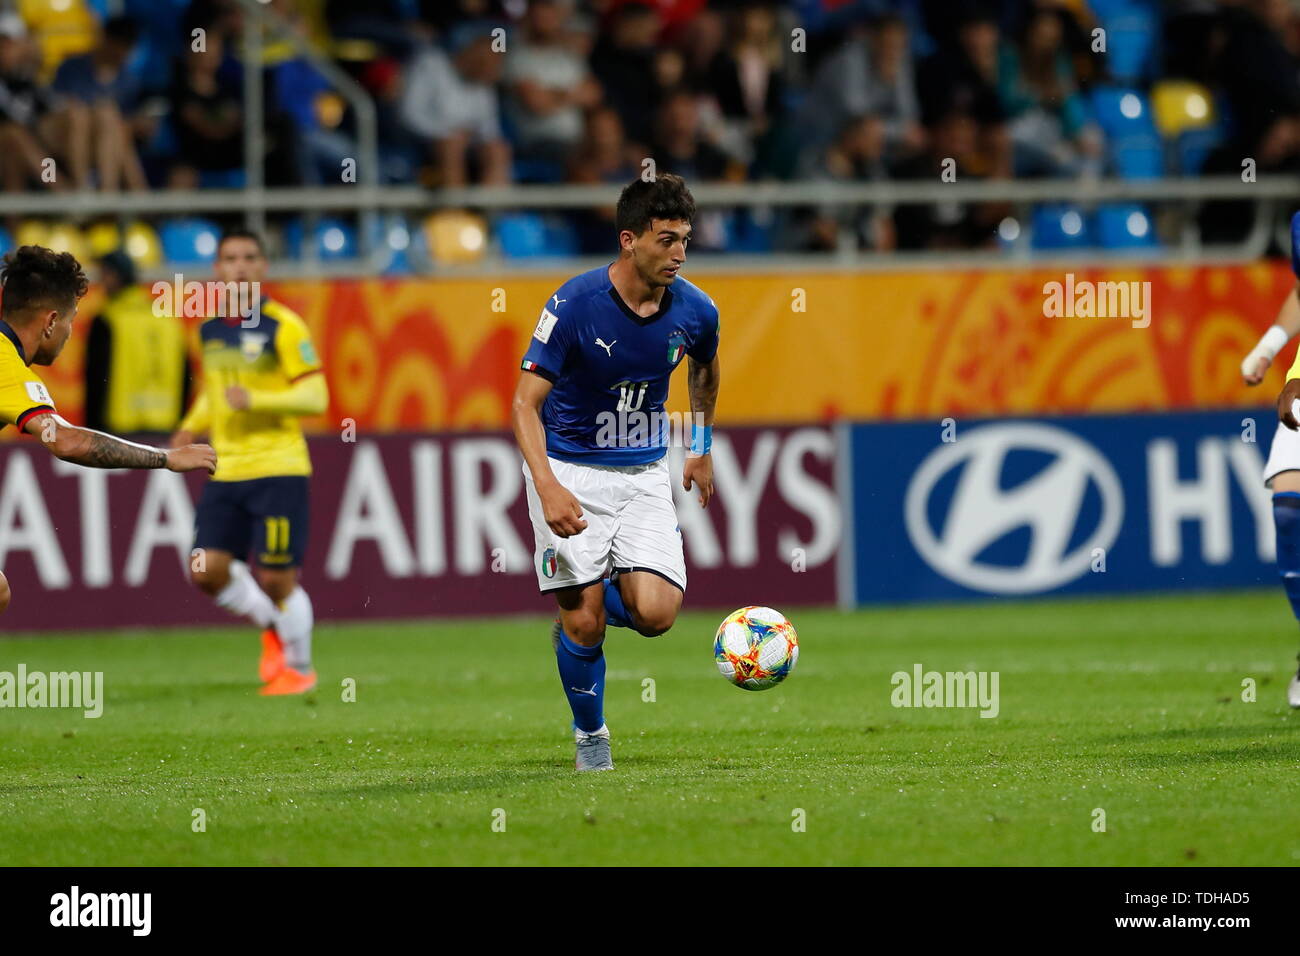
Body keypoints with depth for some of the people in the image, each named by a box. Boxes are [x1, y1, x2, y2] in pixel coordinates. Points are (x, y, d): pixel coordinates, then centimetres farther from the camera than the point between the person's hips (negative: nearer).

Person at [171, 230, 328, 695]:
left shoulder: (283, 326, -8)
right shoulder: (209, 330, 11)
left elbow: (315, 396, -12)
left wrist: (255, 399, -24)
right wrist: (192, 426, 11)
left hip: (278, 469, -6)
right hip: (225, 470, 6)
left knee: (276, 579, -5)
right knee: (207, 571, -4)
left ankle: (299, 667, 18)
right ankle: (272, 627, 23)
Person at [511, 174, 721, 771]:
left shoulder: (695, 311, -7)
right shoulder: (575, 304, -19)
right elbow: (526, 403, -18)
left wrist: (703, 448, 26)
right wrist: (548, 488, -31)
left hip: (643, 471, 3)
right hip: (569, 470, -3)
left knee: (656, 612, -15)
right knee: (584, 621, -8)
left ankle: (586, 610, 20)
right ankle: (590, 737, 18)